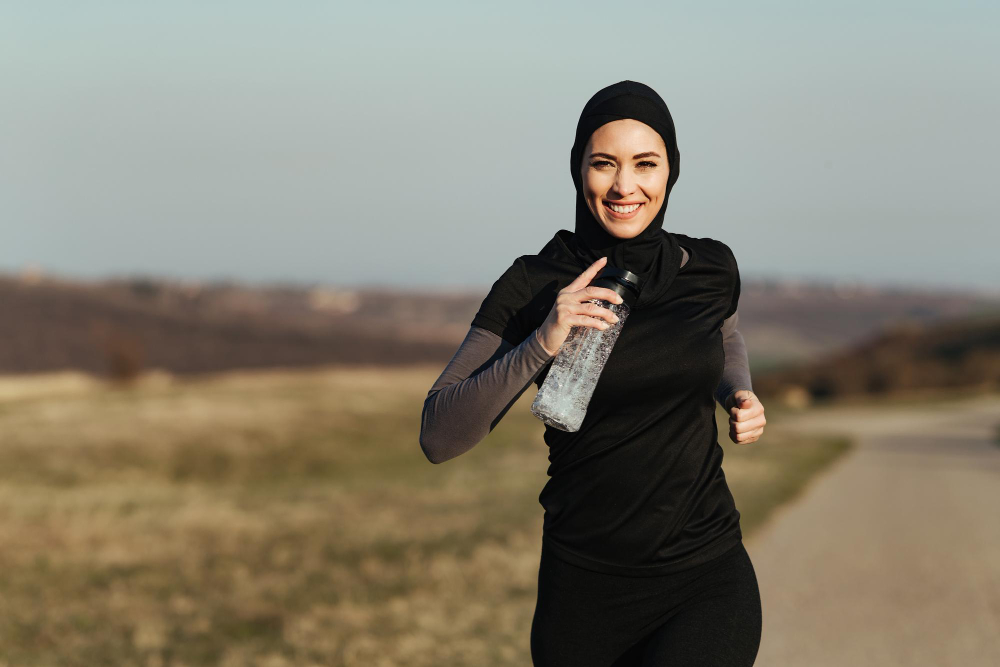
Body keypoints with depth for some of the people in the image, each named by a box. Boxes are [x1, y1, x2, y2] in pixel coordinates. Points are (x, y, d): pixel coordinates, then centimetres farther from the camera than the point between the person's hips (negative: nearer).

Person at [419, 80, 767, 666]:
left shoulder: (710, 270, 2)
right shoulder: (533, 287, -6)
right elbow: (438, 437, -11)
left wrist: (742, 398, 6)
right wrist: (540, 345, -22)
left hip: (707, 580, 0)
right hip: (586, 590, 0)